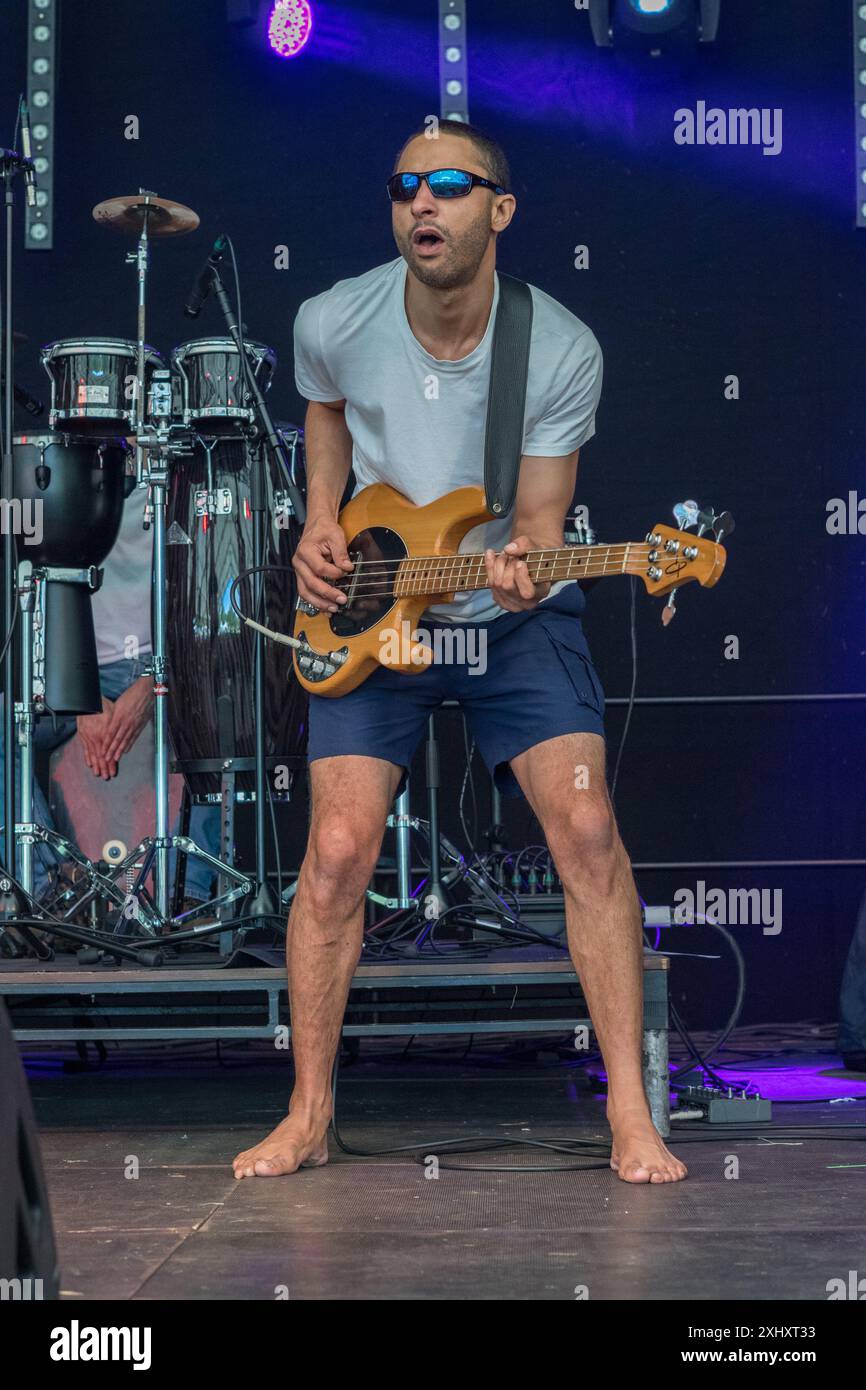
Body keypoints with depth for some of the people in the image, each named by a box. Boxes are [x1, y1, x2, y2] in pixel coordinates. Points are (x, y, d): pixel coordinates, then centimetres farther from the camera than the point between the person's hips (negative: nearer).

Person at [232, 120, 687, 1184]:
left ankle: (630, 1115, -7)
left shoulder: (563, 352, -15)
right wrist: (321, 524, 2)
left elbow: (538, 523, -11)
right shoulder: (333, 324, -10)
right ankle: (308, 1117, 6)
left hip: (514, 618, -1)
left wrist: (520, 568, -33)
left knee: (586, 830, -15)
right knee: (338, 851, -9)